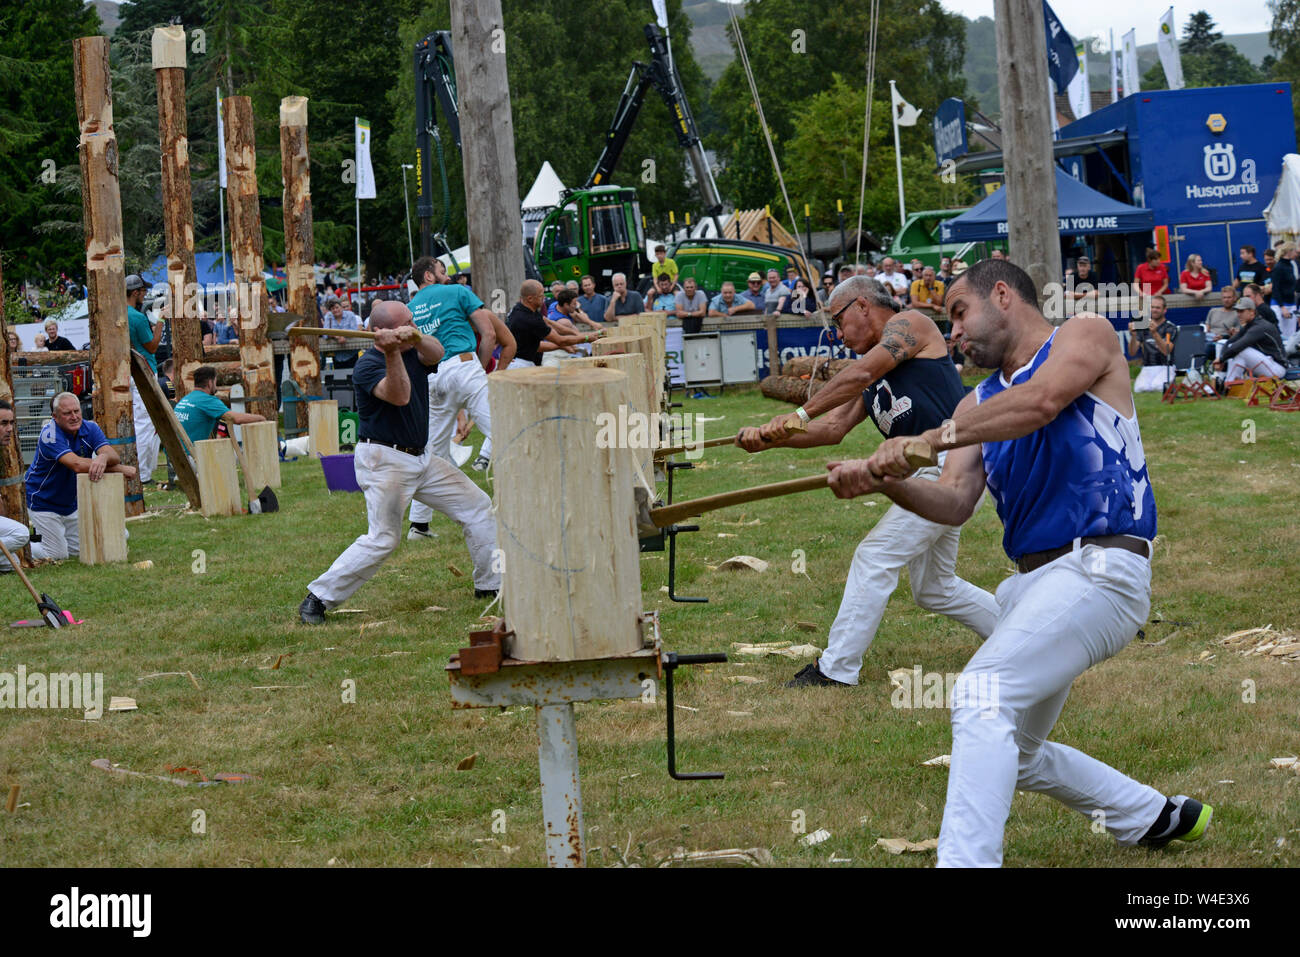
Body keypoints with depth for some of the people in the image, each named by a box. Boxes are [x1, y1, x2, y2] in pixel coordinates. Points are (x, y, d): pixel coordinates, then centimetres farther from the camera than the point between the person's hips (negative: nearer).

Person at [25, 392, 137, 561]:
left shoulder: (90, 429, -8)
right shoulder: (50, 434, -26)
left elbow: (114, 456, -23)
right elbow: (77, 464, -39)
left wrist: (103, 458, -49)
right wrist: (120, 469, -39)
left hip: (72, 503, 7)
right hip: (43, 502, -7)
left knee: (79, 550, 11)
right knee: (58, 555, -7)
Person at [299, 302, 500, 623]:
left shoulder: (413, 351, 7)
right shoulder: (367, 365, -15)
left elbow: (435, 352, -17)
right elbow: (399, 395, -31)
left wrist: (414, 337, -37)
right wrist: (392, 352, -43)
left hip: (422, 456, 8)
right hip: (384, 461, -8)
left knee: (477, 506, 9)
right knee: (383, 538, -16)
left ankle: (491, 584, 21)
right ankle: (318, 598, -9)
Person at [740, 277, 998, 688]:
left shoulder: (910, 324, -4)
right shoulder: (872, 383, 21)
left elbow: (860, 373, -17)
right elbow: (833, 427, 10)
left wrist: (800, 413, -15)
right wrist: (771, 438, -4)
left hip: (952, 465, -10)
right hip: (926, 474, 10)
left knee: (875, 557, -11)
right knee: (933, 590, 17)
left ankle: (837, 669, -7)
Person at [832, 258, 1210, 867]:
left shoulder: (1085, 336, 0)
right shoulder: (979, 404, 19)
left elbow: (1040, 402, -22)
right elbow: (955, 503, 4)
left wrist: (929, 438, -29)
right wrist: (885, 480, -16)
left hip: (1096, 570, -9)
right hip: (1031, 583, 9)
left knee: (983, 696, -26)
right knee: (1014, 753, 18)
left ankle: (966, 858, -32)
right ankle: (1159, 818, 37)